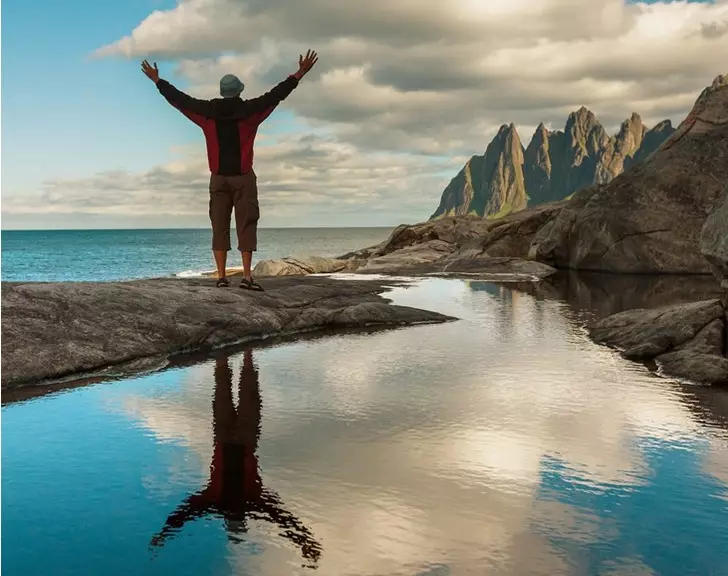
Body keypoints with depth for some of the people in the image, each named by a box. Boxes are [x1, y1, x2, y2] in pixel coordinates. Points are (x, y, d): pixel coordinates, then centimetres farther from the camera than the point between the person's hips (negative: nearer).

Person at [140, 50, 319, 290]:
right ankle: (247, 276, -8)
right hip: (243, 177, -2)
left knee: (219, 227, 4)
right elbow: (276, 94, -1)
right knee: (246, 226, -2)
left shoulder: (207, 111, 3)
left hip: (218, 178, 2)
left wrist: (158, 81, 25)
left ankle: (221, 276, 0)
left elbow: (180, 99, 11)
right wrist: (300, 74, 4)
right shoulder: (250, 110, -3)